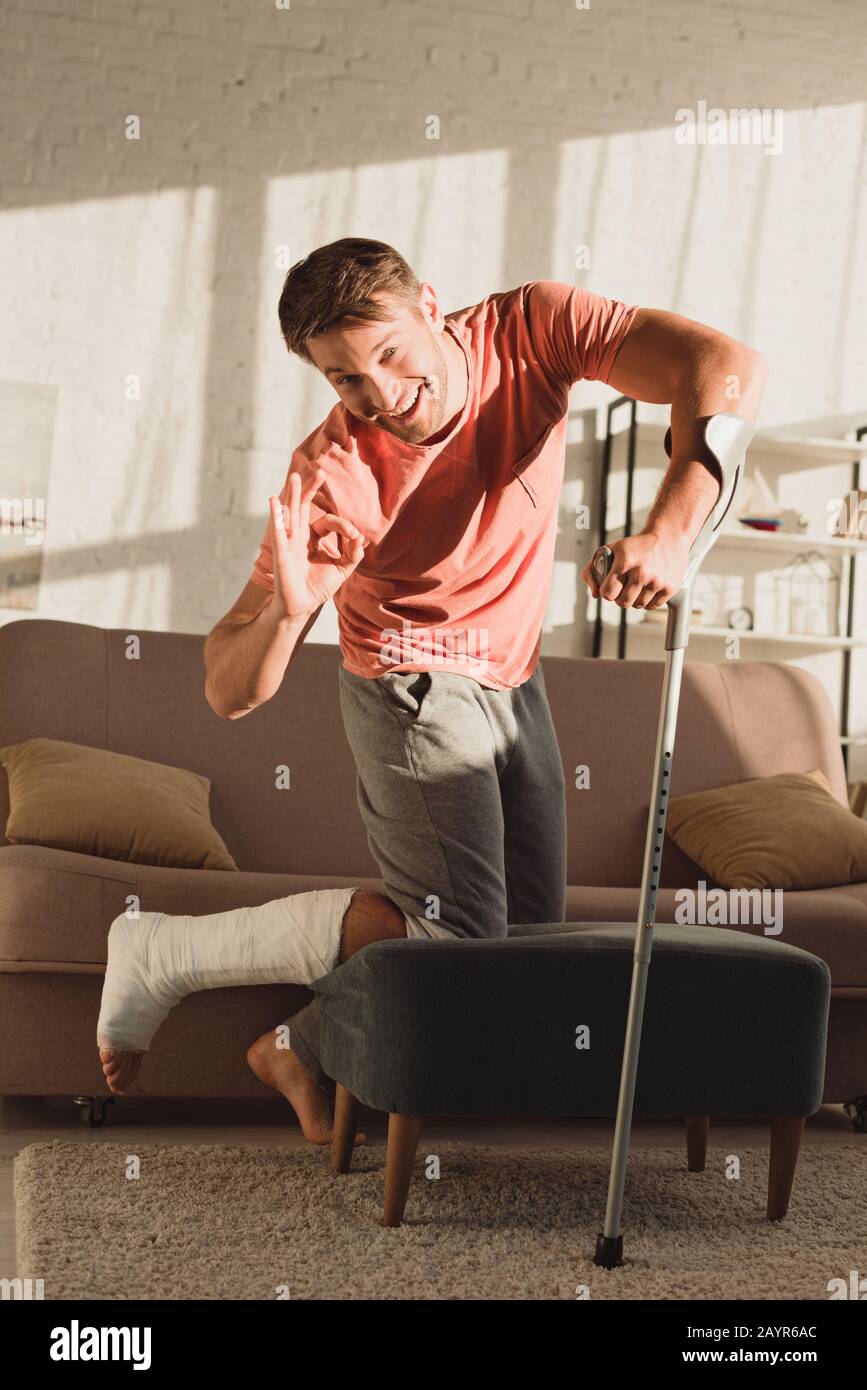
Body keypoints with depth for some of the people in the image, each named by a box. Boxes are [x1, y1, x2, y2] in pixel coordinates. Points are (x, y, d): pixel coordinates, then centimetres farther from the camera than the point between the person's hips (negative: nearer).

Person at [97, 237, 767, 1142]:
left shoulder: (528, 329, -22)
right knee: (456, 932, -17)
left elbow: (727, 369, -34)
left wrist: (670, 528, -48)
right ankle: (166, 952, -5)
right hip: (416, 687, -5)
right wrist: (282, 611, -52)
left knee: (529, 931, 8)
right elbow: (229, 695, -31)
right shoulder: (335, 477, -30)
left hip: (513, 680, 6)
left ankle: (302, 1051, 22)